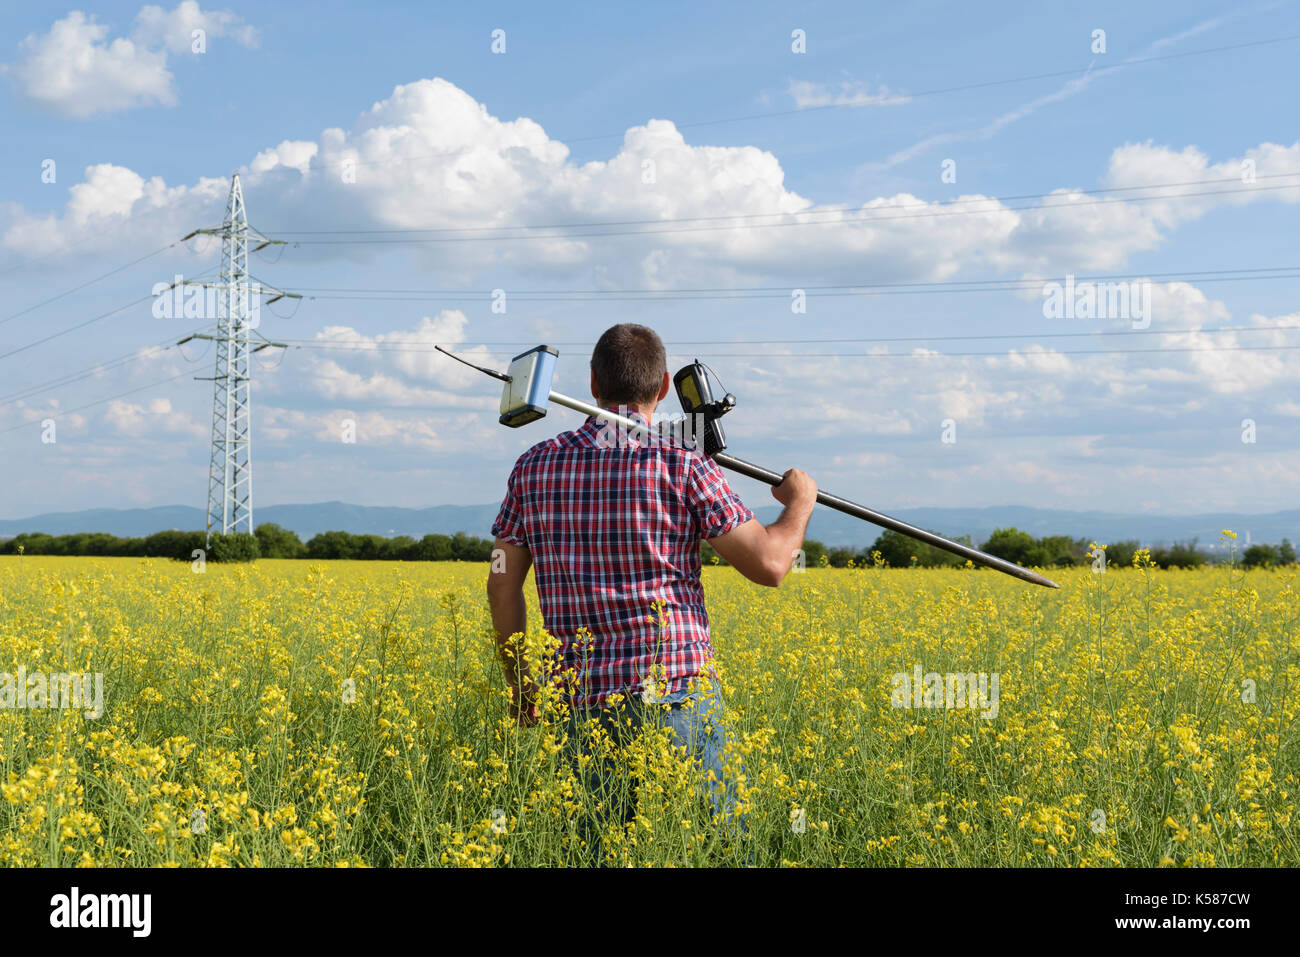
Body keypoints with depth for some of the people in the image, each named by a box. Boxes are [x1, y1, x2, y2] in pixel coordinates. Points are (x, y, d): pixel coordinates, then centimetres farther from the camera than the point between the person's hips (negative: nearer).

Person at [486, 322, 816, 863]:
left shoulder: (535, 467, 6)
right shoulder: (682, 466, -6)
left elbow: (502, 584, 8)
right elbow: (769, 564, -8)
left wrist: (518, 682, 19)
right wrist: (800, 503, 11)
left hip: (582, 697, 4)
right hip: (676, 691, -4)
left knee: (603, 846, 11)